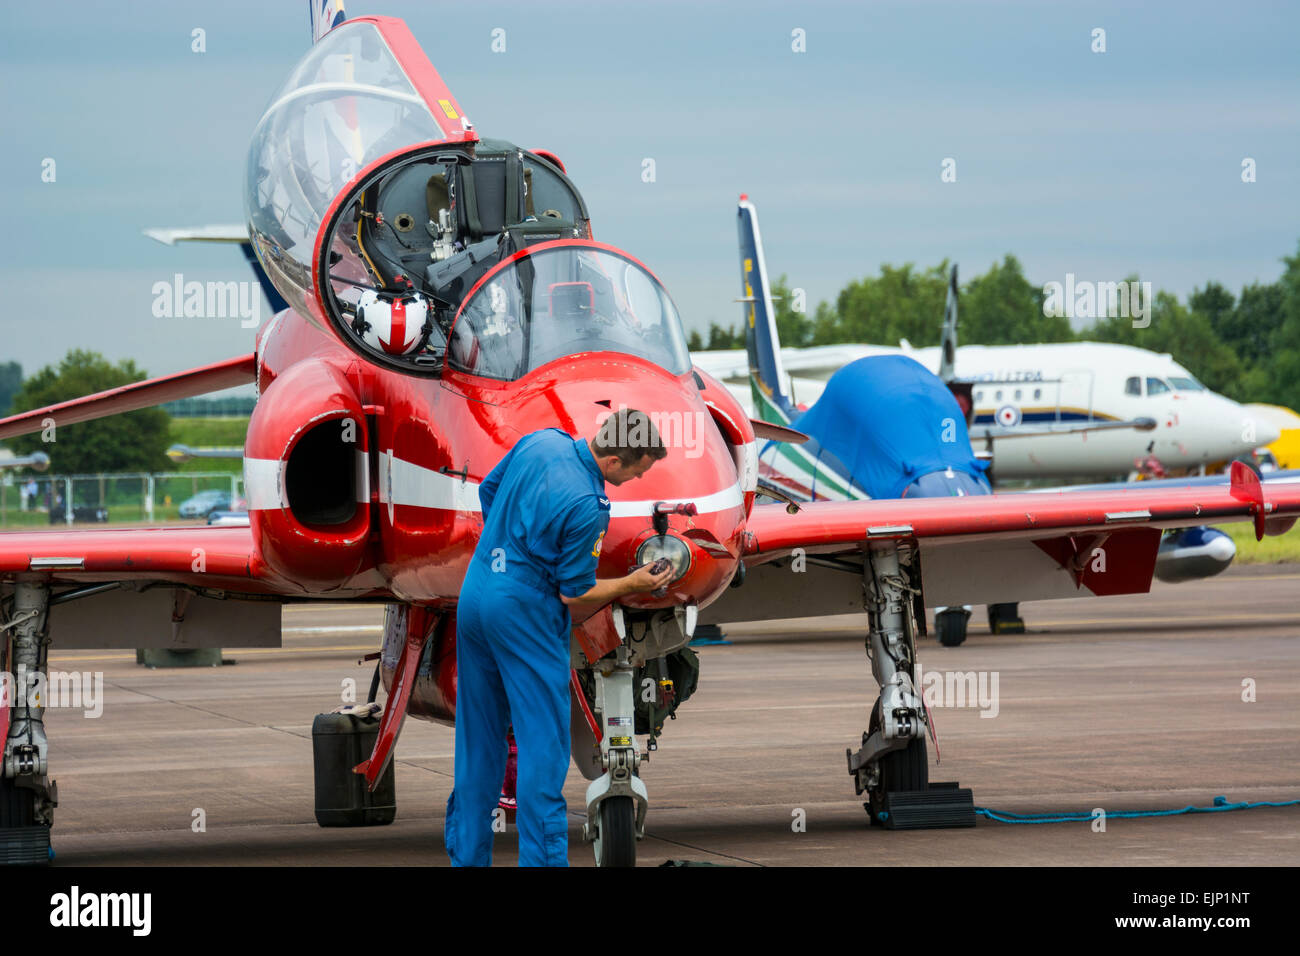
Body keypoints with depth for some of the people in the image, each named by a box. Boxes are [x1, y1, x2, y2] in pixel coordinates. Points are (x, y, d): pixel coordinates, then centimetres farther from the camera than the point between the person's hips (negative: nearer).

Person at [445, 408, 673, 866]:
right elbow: (576, 596, -13)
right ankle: (542, 857, -5)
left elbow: (488, 490, 16)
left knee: (478, 739, 13)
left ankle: (466, 854, 17)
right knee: (543, 743, -2)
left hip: (475, 593, 8)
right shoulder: (586, 506, -22)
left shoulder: (541, 441, -1)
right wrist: (631, 584, 1)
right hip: (526, 614, -8)